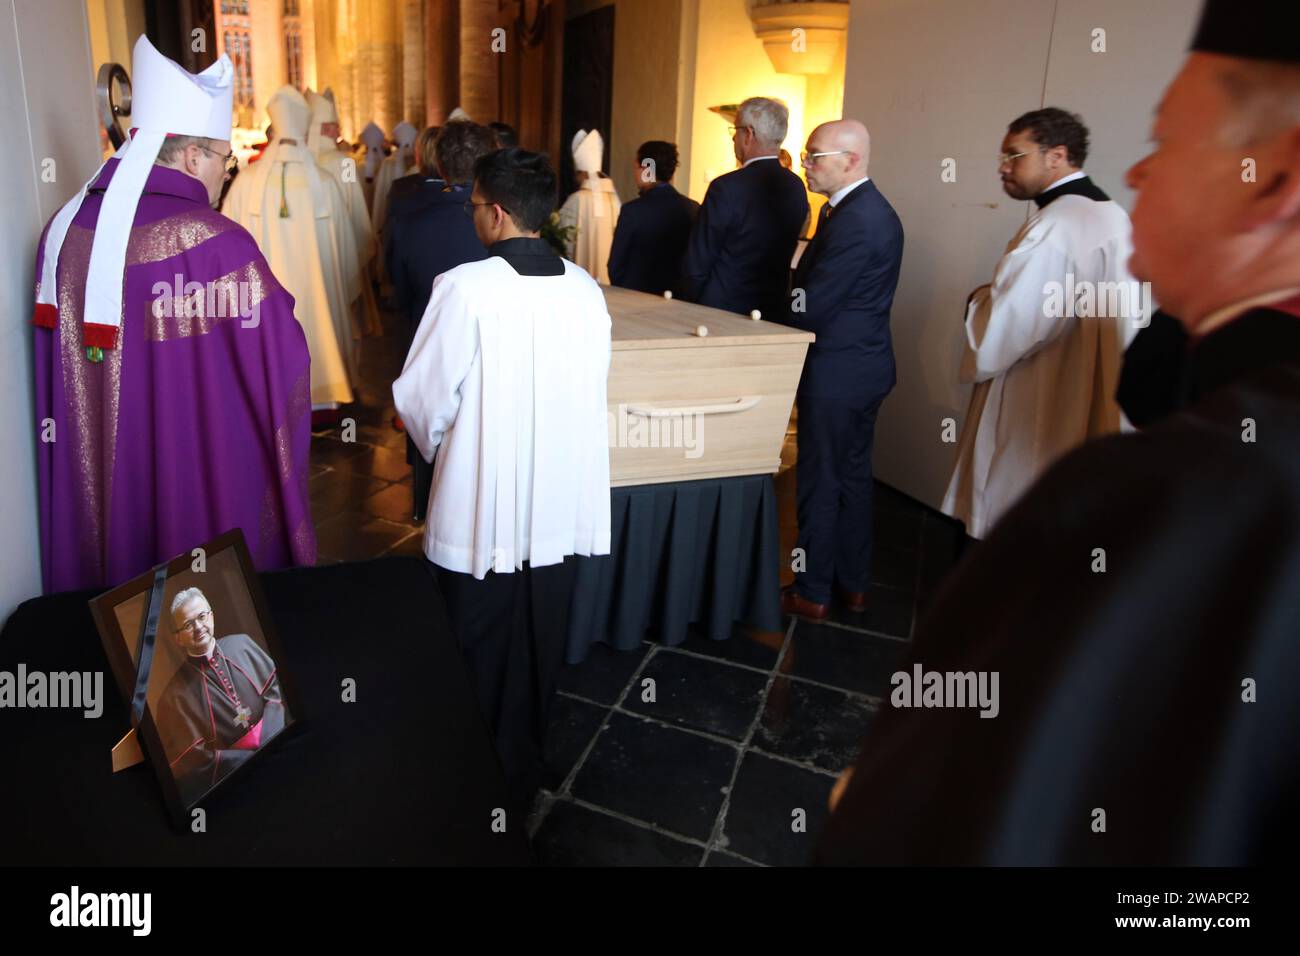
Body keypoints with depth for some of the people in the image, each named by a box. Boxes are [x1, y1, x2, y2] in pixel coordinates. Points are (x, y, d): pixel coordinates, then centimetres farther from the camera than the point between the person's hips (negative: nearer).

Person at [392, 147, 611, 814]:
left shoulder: (465, 288, -16)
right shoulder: (586, 290, -3)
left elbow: (421, 398, -10)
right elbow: (592, 391, 5)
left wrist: (436, 448, 11)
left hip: (481, 513, -4)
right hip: (564, 512, 4)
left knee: (478, 663, 15)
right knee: (537, 657, 19)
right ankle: (523, 774, 38)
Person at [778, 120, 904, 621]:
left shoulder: (854, 220, -21)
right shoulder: (871, 208, 11)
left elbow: (811, 308, -22)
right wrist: (795, 292, 1)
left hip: (836, 373, -10)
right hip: (863, 366, 10)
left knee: (820, 483, 2)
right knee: (853, 477, 17)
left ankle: (812, 592, 17)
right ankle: (853, 584, 29)